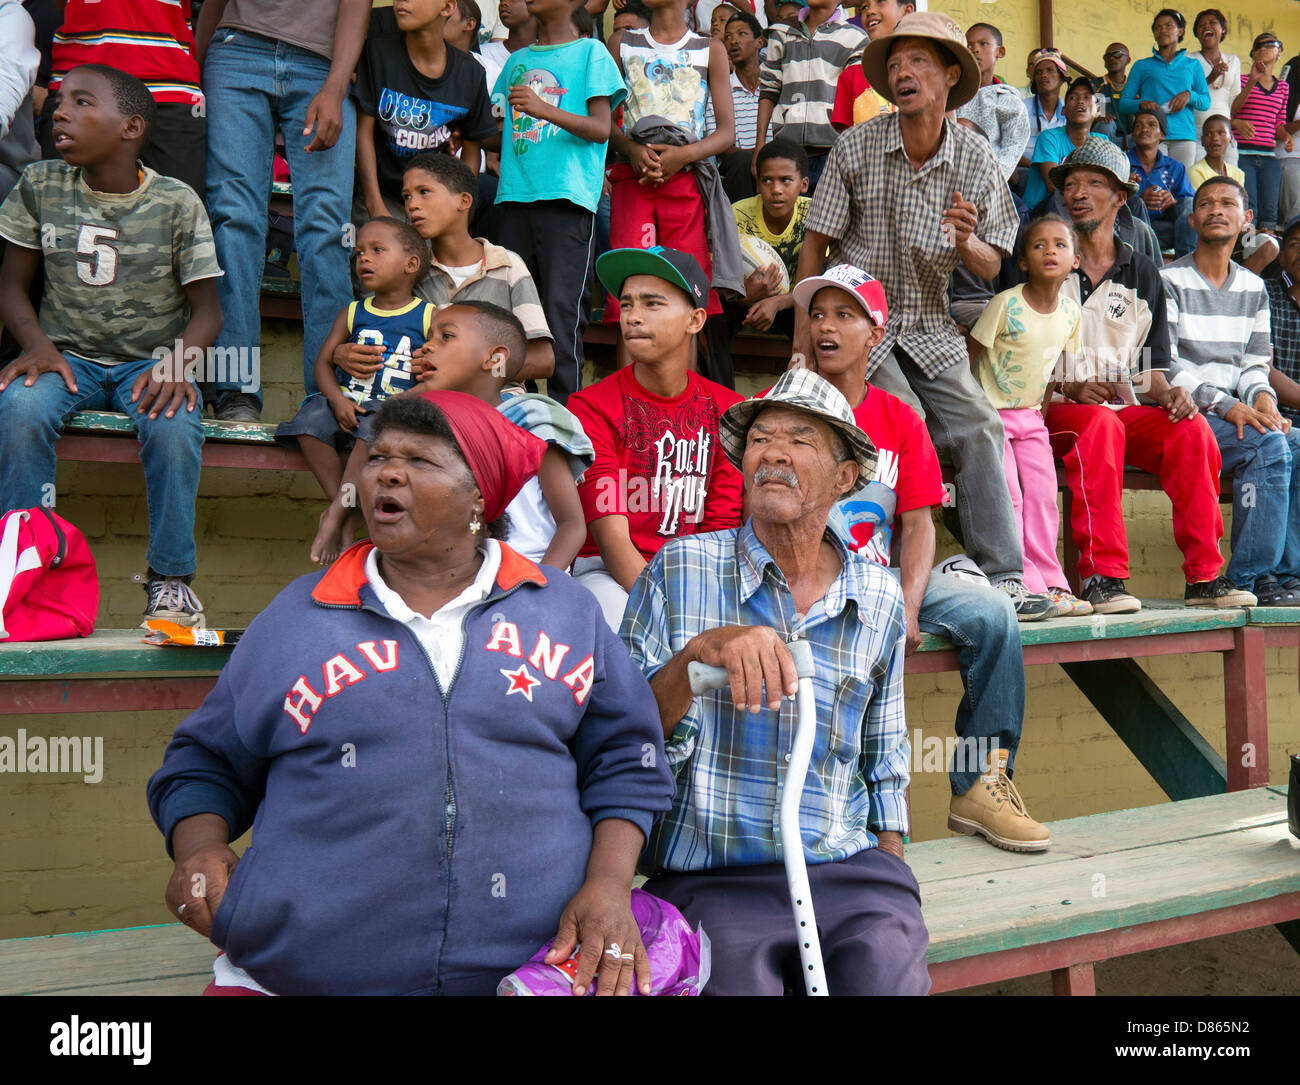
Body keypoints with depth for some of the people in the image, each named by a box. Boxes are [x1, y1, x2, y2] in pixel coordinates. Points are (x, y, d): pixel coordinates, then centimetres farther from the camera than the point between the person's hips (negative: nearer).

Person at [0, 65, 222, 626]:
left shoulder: (176, 202, -5)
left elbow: (206, 307, -3)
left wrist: (176, 364, -22)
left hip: (149, 362, -2)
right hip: (67, 355, 2)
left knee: (174, 424, -33)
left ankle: (170, 576, -14)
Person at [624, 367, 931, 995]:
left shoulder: (879, 598, 8)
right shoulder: (680, 570, -1)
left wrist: (888, 863, 14)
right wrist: (696, 651, -21)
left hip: (847, 869, 2)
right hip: (711, 877, -2)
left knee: (890, 975, -22)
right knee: (739, 976, -26)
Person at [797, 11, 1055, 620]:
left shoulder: (976, 158, 1)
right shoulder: (856, 148, -5)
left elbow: (990, 268, 5)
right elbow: (814, 247, -2)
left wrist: (966, 240, -20)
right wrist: (802, 346, -6)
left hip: (929, 328, 3)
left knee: (978, 426, -12)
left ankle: (1002, 579, -7)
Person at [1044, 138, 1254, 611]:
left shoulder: (1143, 275, 18)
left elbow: (1151, 368, 16)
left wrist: (1168, 393, -7)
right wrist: (1068, 387, -15)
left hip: (1125, 409, 4)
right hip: (1057, 409, -3)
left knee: (1191, 428, -25)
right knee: (1099, 423, -37)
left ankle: (1204, 576, -20)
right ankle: (1101, 576, -39)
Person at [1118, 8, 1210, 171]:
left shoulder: (1192, 64, 19)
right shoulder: (1142, 66, 16)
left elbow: (1206, 102, 14)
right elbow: (1123, 104, 9)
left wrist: (1189, 95, -7)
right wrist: (1141, 104, -11)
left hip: (1183, 136, 1)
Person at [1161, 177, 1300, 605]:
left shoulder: (1253, 289, 20)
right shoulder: (1168, 281, 0)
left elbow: (1255, 363, 18)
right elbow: (1161, 366, -9)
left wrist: (1262, 397, -7)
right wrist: (1225, 405, -20)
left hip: (1239, 413, 6)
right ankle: (1253, 578, -24)